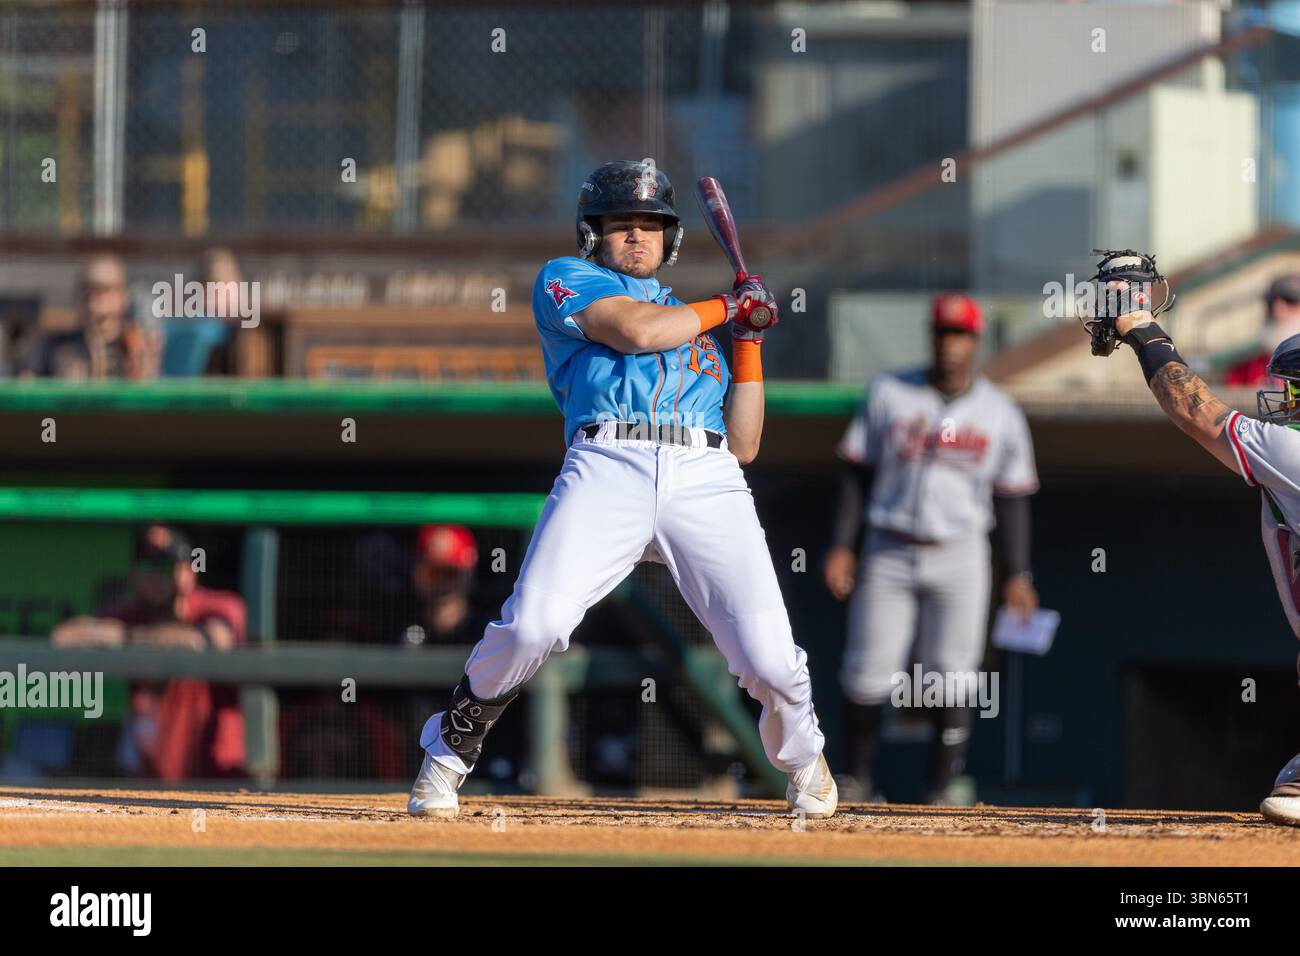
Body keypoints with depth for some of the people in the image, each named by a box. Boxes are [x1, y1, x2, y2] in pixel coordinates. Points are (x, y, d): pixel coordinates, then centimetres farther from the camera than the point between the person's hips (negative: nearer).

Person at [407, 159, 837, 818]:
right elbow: (634, 329, 0)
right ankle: (448, 752, 2)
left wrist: (748, 341, 20)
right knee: (532, 624, -25)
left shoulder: (696, 328, 35)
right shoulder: (566, 280, 21)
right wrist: (729, 306, 15)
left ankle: (801, 759, 22)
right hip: (606, 465, -3)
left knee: (769, 659, -11)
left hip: (707, 483, 4)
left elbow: (744, 445, 26)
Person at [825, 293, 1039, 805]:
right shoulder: (888, 394, 3)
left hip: (958, 558, 0)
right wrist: (841, 547, -3)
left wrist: (1017, 574, 2)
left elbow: (1012, 498, 8)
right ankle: (858, 779, 10)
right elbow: (857, 474, 4)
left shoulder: (1001, 413, 5)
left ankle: (942, 785, 3)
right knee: (868, 673, -3)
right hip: (888, 554, 0)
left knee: (952, 675, -4)